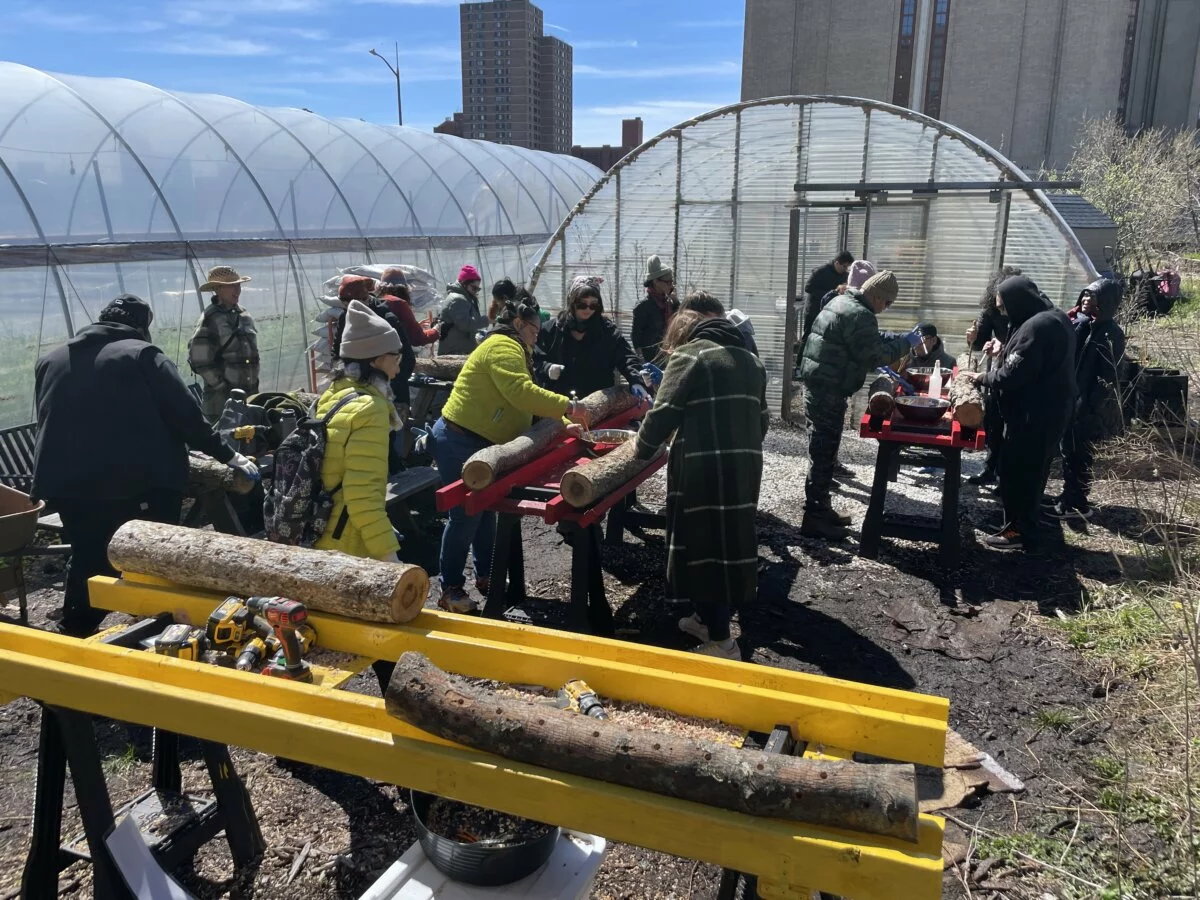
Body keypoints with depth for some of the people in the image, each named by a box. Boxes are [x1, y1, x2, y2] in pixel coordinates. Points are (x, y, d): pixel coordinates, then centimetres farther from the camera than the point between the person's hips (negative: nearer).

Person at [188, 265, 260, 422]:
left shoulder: (245, 317, 12)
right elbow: (199, 360, -14)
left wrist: (253, 385, 16)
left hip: (250, 393, 7)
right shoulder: (210, 320, -10)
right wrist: (223, 386, -13)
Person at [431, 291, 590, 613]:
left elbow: (526, 400, 17)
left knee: (485, 510, 16)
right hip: (460, 442, -11)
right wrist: (567, 406, -24)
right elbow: (522, 392, -29)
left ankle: (486, 576, 27)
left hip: (478, 443, 11)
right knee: (466, 515, -7)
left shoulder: (512, 349, 19)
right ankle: (450, 589, 3)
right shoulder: (503, 346, -15)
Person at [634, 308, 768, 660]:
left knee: (704, 545, 0)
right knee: (732, 540, 16)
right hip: (745, 467, 8)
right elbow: (762, 419, 19)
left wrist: (643, 451, 6)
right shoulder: (751, 360, 19)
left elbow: (663, 413, -8)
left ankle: (720, 642, 4)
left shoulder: (689, 354, -3)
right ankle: (708, 619, 31)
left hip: (703, 470, -7)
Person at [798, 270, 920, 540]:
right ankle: (813, 517, 0)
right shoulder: (860, 316, -17)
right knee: (824, 453, -5)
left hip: (818, 386, 10)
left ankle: (820, 507, 26)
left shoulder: (842, 302, 16)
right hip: (829, 391, -10)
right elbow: (873, 357, -14)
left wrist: (896, 340, 18)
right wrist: (905, 343, -5)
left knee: (823, 451, 17)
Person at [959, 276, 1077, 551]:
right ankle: (1026, 523, 28)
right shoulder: (1053, 317, 12)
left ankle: (1021, 530, 6)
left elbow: (1014, 374, -24)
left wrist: (982, 377, -9)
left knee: (1017, 469, -2)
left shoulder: (1037, 326, -22)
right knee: (1032, 468, 18)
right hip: (1047, 409, 11)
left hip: (1034, 413, -11)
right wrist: (1004, 350, 6)